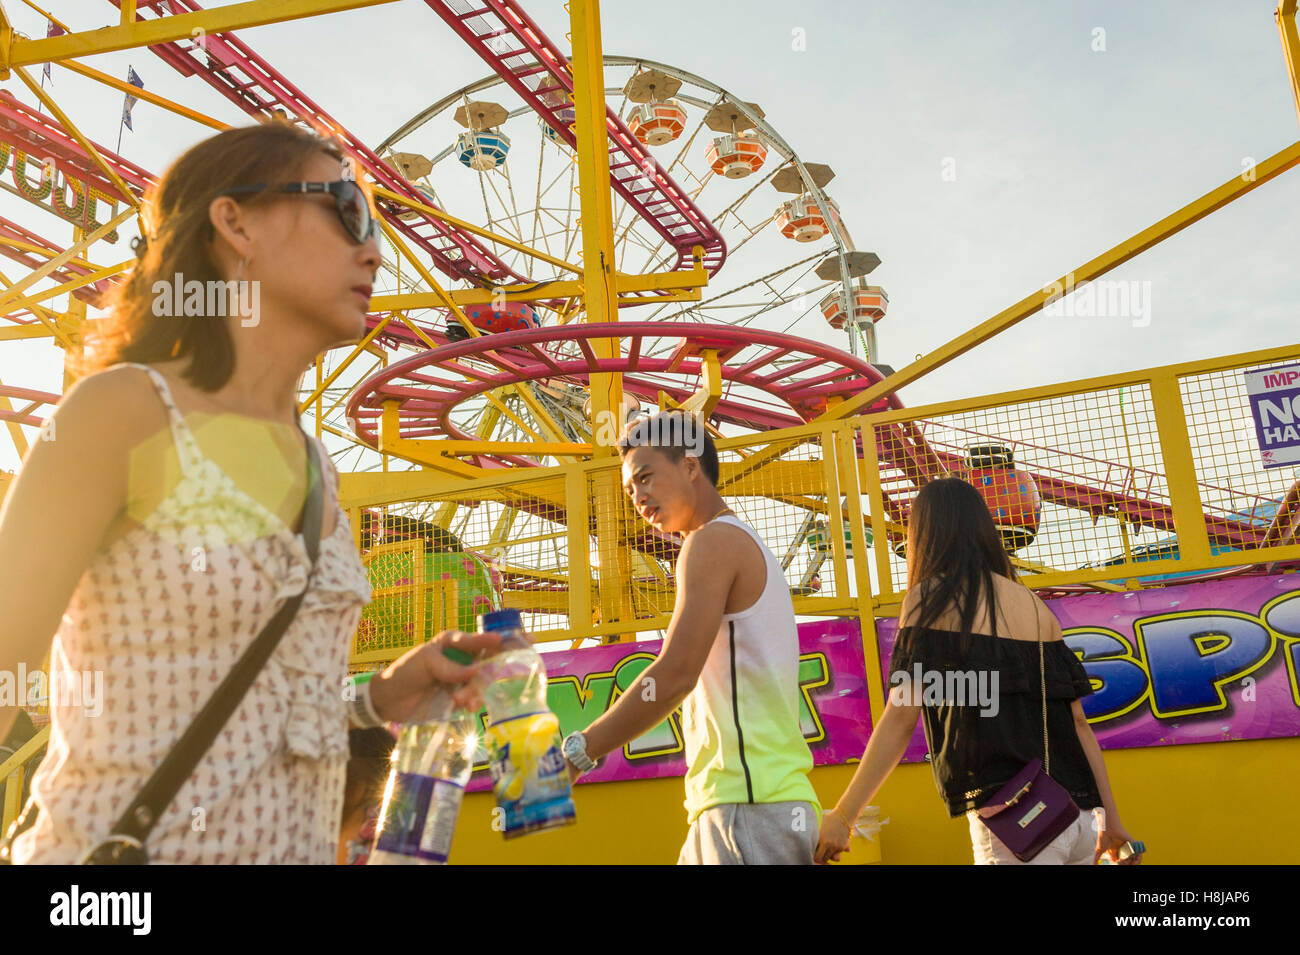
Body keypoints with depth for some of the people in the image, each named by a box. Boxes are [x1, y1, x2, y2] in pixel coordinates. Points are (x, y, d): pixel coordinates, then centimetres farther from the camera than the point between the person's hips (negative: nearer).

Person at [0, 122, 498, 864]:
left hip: (301, 842, 6)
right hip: (128, 845, -6)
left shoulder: (314, 468, 5)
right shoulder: (124, 410, -13)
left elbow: (254, 704, 11)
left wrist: (379, 702, -3)